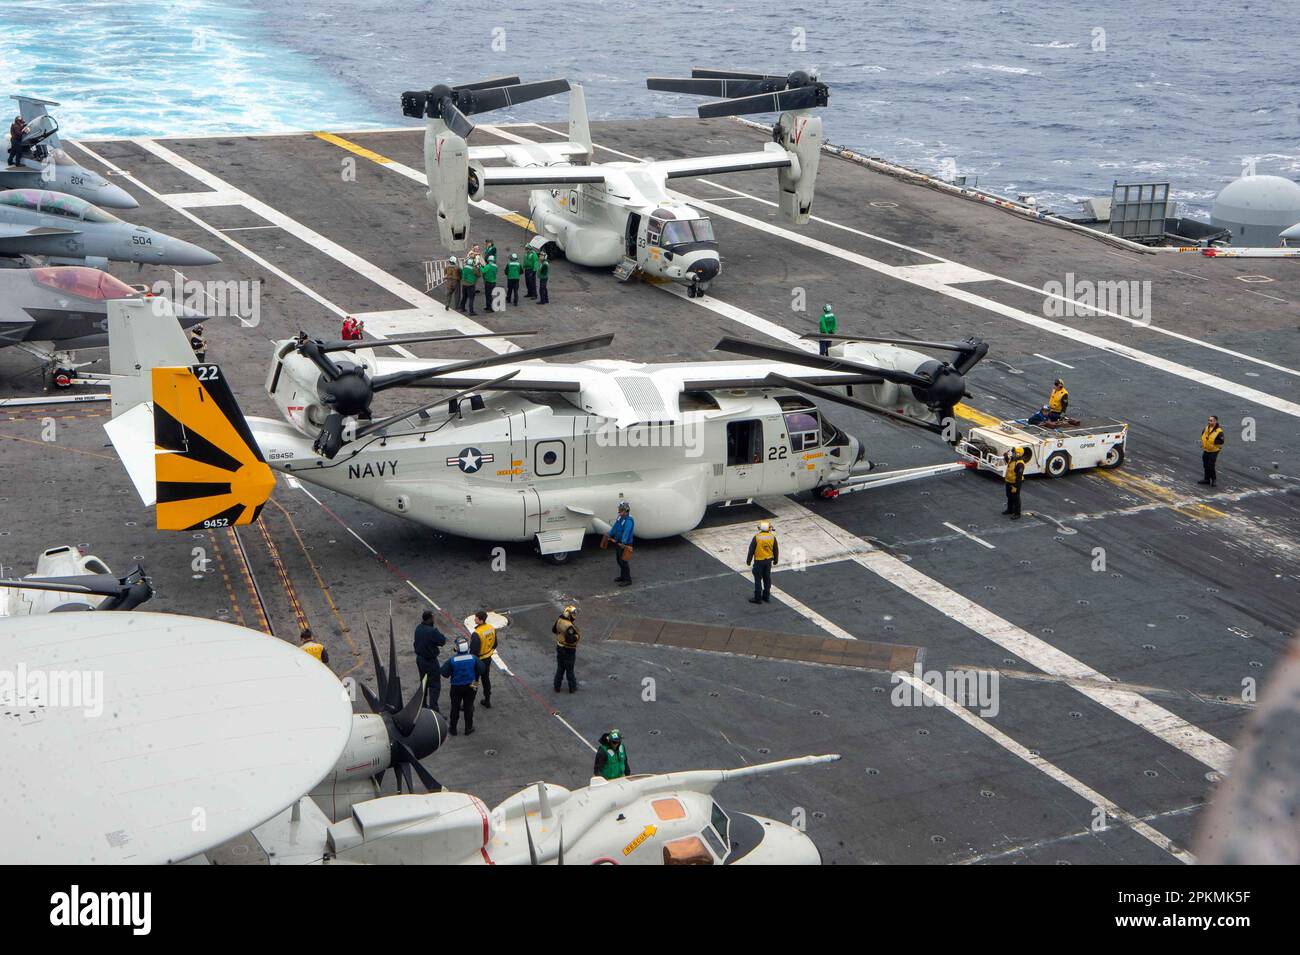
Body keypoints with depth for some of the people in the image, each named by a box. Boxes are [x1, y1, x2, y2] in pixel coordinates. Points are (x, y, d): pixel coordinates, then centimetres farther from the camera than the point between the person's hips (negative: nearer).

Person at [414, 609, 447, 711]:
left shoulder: (418, 628, -2)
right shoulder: (432, 631, -28)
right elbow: (442, 641, -17)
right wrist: (441, 634, 0)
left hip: (419, 658, 8)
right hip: (430, 661, -8)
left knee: (424, 682, 23)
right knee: (435, 685, 1)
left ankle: (423, 705, 33)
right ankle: (433, 708, -2)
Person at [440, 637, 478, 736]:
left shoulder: (452, 660, -21)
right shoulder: (474, 658, -16)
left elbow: (443, 672, -17)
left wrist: (449, 675, 3)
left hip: (456, 687, -1)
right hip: (470, 686, 1)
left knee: (455, 708, 15)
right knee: (468, 708, 17)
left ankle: (453, 729, 26)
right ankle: (468, 728, 26)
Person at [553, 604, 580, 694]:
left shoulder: (559, 620, -4)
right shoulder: (570, 626, -30)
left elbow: (554, 630, 11)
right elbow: (569, 639, -33)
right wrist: (577, 637, -17)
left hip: (560, 648, 7)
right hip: (569, 650, -7)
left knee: (560, 668, 19)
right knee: (569, 669, 8)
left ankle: (557, 686, 26)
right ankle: (572, 687, 23)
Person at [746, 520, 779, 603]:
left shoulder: (756, 537, -16)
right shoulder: (772, 537, -5)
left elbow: (751, 550, -10)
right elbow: (776, 550, 5)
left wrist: (749, 560, 1)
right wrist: (775, 560, 19)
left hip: (759, 561, -4)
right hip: (768, 561, 4)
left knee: (758, 579, 3)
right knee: (767, 578, 16)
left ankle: (757, 598, 6)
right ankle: (766, 596, 24)